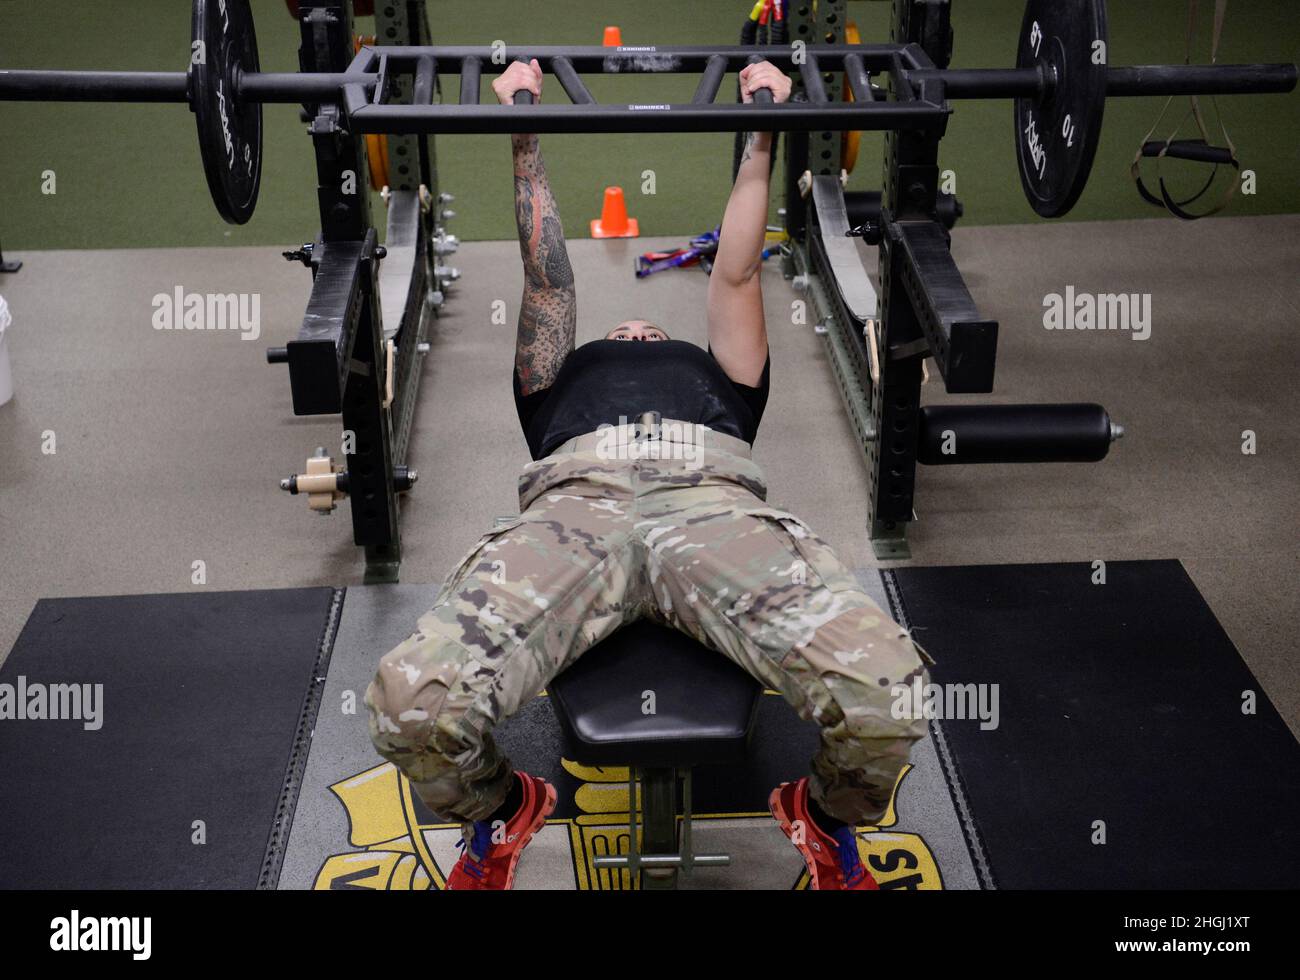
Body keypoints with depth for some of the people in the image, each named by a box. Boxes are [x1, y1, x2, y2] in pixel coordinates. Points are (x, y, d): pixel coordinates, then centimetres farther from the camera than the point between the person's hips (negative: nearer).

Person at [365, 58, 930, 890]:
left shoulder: (720, 375, 44)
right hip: (577, 500, 0)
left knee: (886, 695, -31)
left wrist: (761, 140, 47)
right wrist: (525, 139, 43)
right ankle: (502, 810, 8)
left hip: (715, 498, 0)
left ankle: (826, 814, 7)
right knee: (416, 703, -31)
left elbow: (736, 276, 42)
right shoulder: (561, 381, 44)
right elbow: (548, 279, 41)